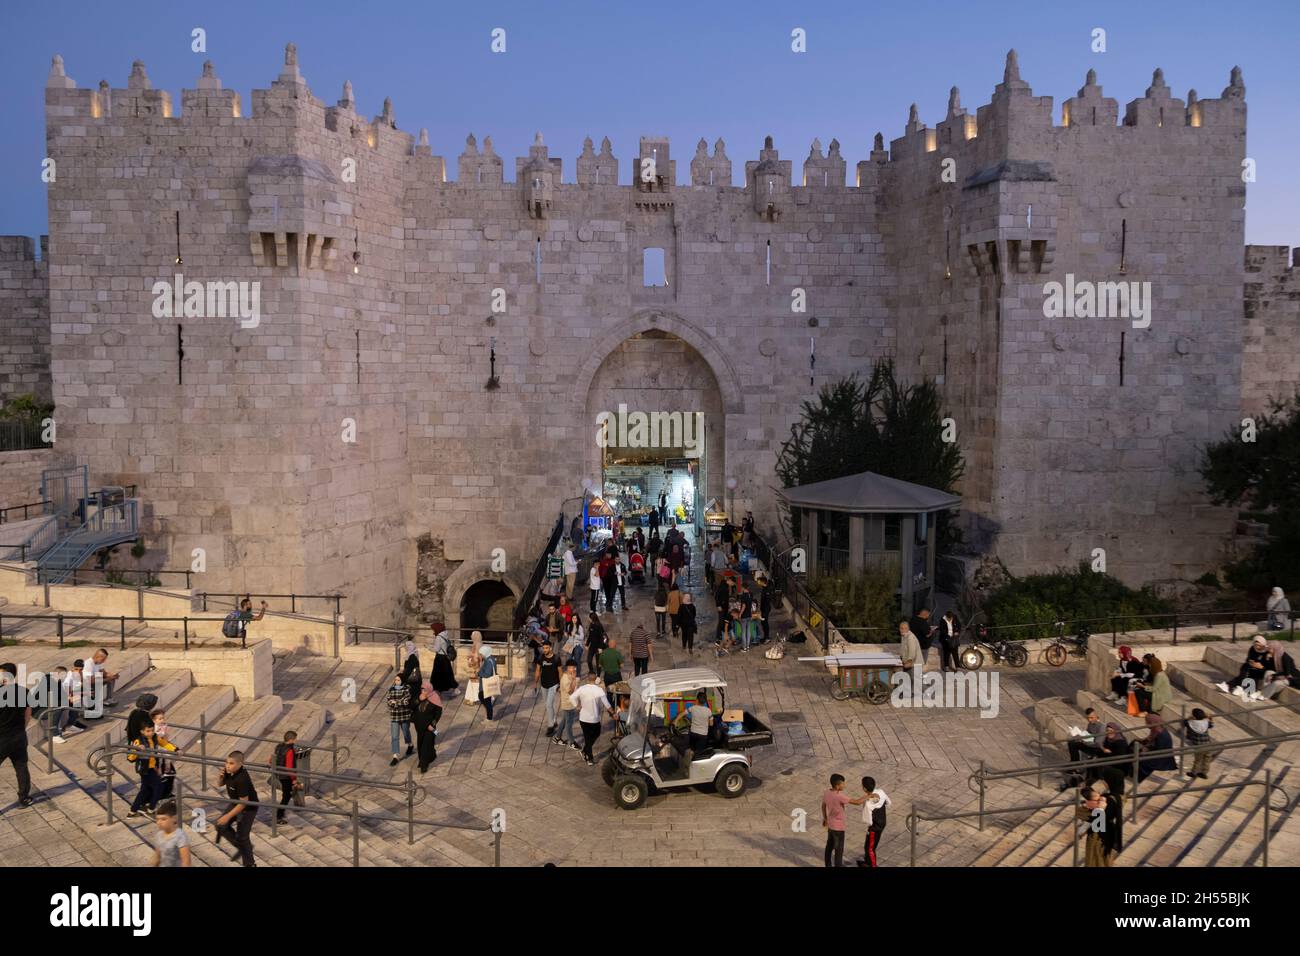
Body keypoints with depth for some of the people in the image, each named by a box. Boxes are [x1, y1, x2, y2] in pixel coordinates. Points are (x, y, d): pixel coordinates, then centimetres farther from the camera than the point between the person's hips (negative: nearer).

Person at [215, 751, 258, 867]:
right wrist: (221, 776, -17)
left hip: (248, 808, -8)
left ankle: (250, 864, 22)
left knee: (242, 836, 1)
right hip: (235, 803, 8)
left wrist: (228, 816, -24)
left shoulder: (242, 779, -36)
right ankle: (241, 847, 25)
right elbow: (220, 784, 6)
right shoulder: (229, 772, -12)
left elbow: (244, 802, -30)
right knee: (221, 826, 6)